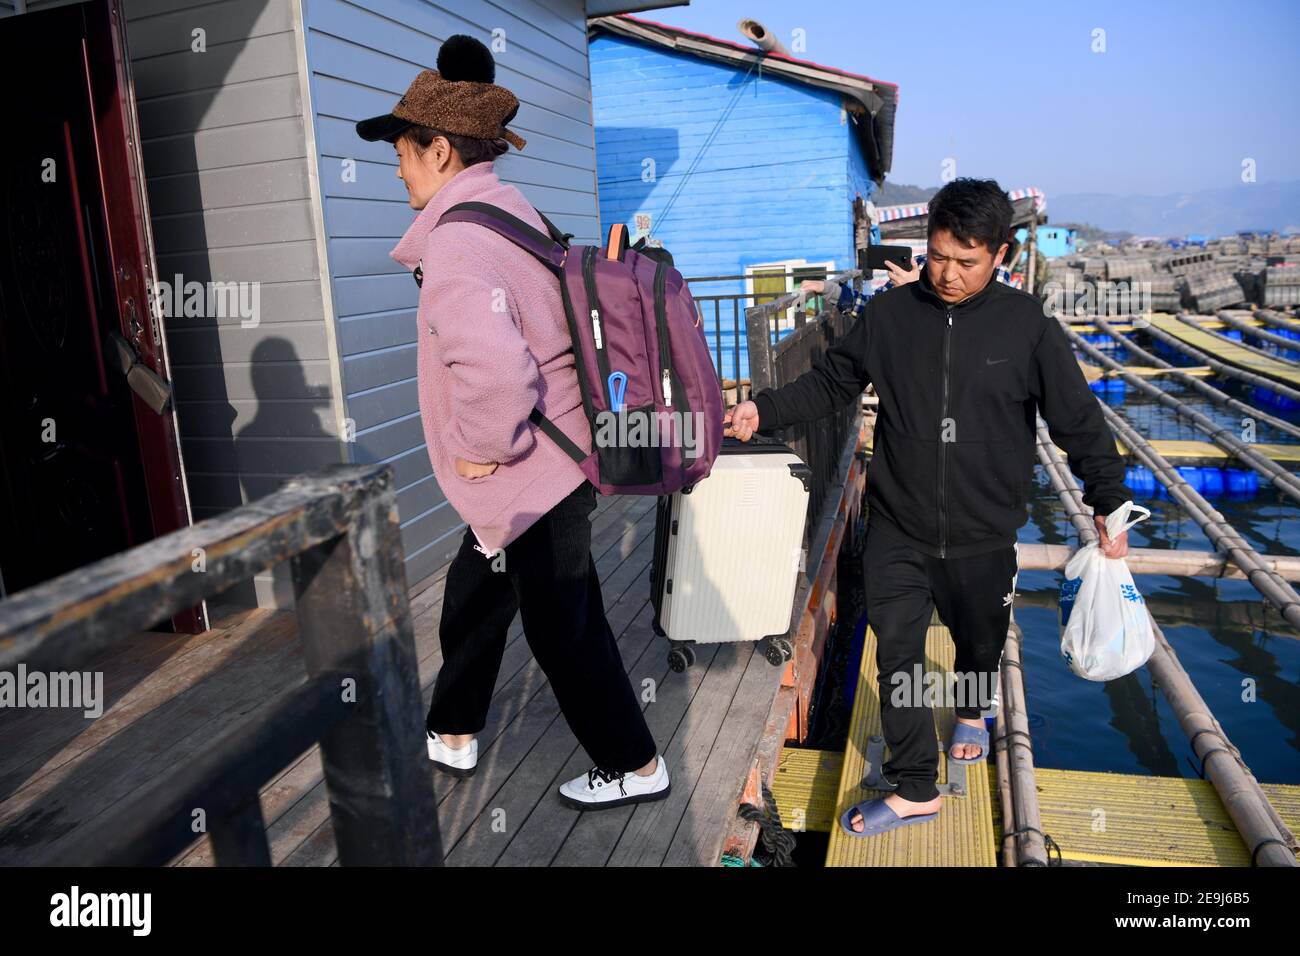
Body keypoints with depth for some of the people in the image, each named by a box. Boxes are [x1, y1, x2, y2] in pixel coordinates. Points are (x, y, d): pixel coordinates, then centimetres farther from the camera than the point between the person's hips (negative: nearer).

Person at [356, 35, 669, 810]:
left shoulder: (456, 245, -22)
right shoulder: (512, 209, 8)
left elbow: (493, 370, -38)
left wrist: (482, 447, -20)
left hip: (533, 480, -10)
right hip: (558, 453, 10)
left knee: (566, 632, 7)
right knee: (472, 596, 24)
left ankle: (635, 767, 27)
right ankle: (453, 735, 44)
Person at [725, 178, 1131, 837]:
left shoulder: (1027, 326, -8)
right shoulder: (888, 315, -4)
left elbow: (1079, 421, 0)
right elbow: (830, 383, 5)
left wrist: (1109, 503, 4)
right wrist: (764, 411, -9)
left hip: (982, 535, 0)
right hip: (897, 529, 0)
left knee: (980, 638, 22)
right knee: (897, 652, -2)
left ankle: (971, 713, 55)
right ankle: (914, 788, 14)